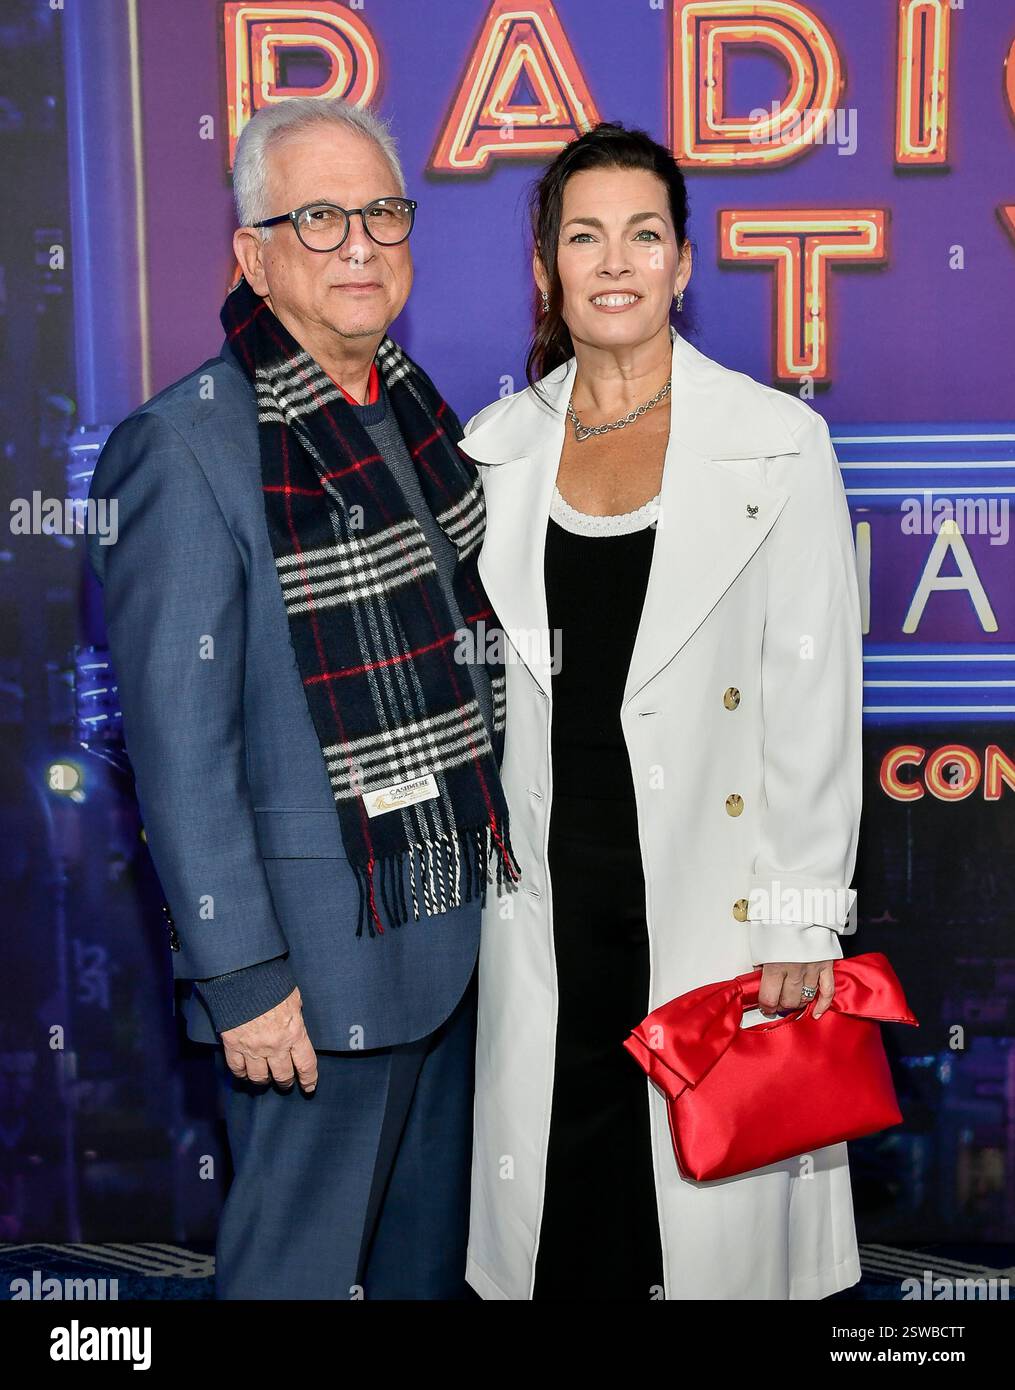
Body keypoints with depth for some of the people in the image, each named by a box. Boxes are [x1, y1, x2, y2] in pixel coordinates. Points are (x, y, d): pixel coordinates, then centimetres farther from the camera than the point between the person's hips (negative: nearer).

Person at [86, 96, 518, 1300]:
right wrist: (239, 973, -18)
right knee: (301, 1256, 9)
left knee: (431, 1244, 24)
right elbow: (179, 740, -19)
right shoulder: (187, 448, -18)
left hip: (455, 921, 7)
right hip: (320, 949, -7)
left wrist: (491, 859, 14)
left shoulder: (410, 398, 5)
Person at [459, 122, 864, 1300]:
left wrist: (803, 920, -9)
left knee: (712, 1189, 7)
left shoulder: (778, 444, -3)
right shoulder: (497, 446, 6)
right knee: (560, 1174, 12)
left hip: (707, 886, -2)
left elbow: (814, 696, -6)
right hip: (549, 889, 3)